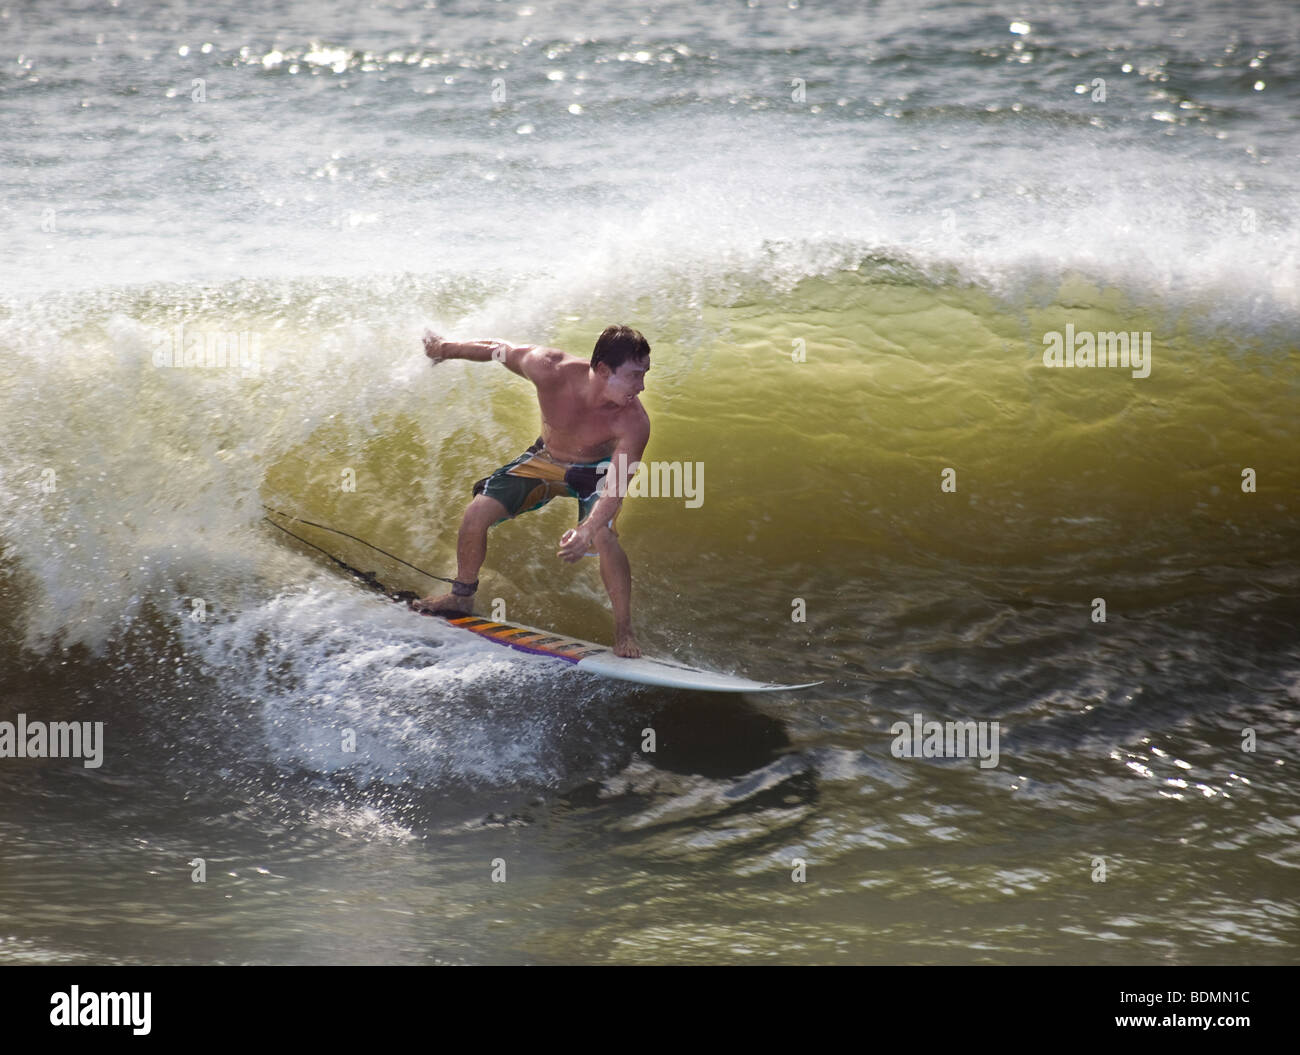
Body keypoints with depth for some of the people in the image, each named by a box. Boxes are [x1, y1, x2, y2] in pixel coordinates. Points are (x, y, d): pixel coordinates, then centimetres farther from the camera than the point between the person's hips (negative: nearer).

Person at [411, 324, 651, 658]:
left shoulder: (633, 422, -37)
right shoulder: (551, 370, -35)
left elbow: (616, 487, -42)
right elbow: (499, 351, -17)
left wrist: (587, 531, -61)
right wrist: (445, 348, 0)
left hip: (595, 470, -3)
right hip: (545, 459, 3)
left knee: (602, 534, -30)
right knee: (477, 512, -6)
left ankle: (624, 632, -15)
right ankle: (462, 597, 20)